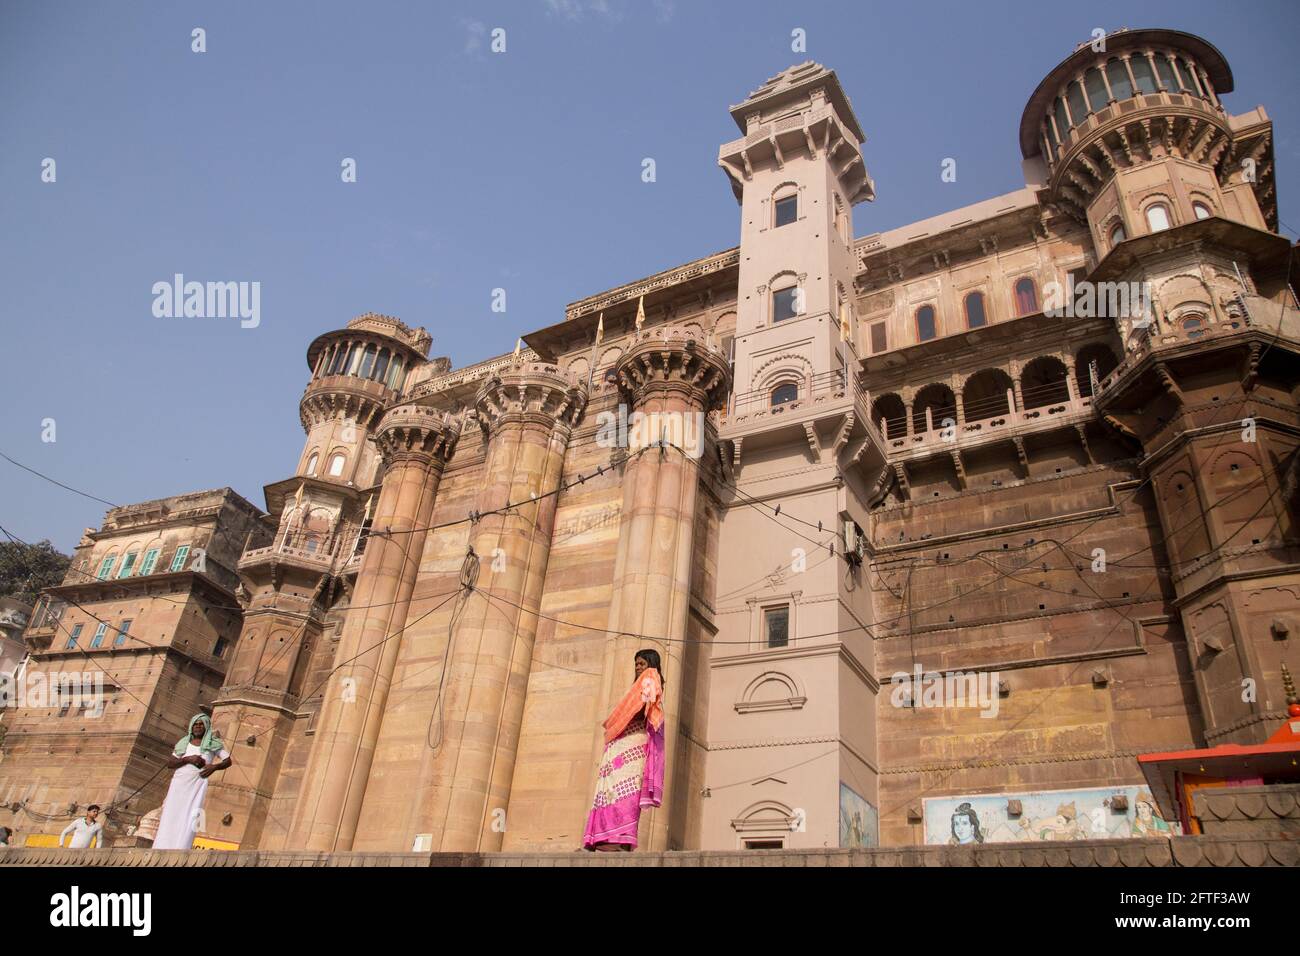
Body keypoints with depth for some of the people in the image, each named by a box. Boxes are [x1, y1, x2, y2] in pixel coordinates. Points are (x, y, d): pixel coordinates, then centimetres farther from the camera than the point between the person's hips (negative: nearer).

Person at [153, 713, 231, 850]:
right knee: (170, 820, -3)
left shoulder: (213, 743, 7)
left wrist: (214, 766, -15)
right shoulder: (184, 743, 13)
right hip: (179, 784, 3)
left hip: (198, 785, -3)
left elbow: (228, 760, 3)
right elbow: (169, 763, 5)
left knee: (188, 822, -10)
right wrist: (189, 759, -10)